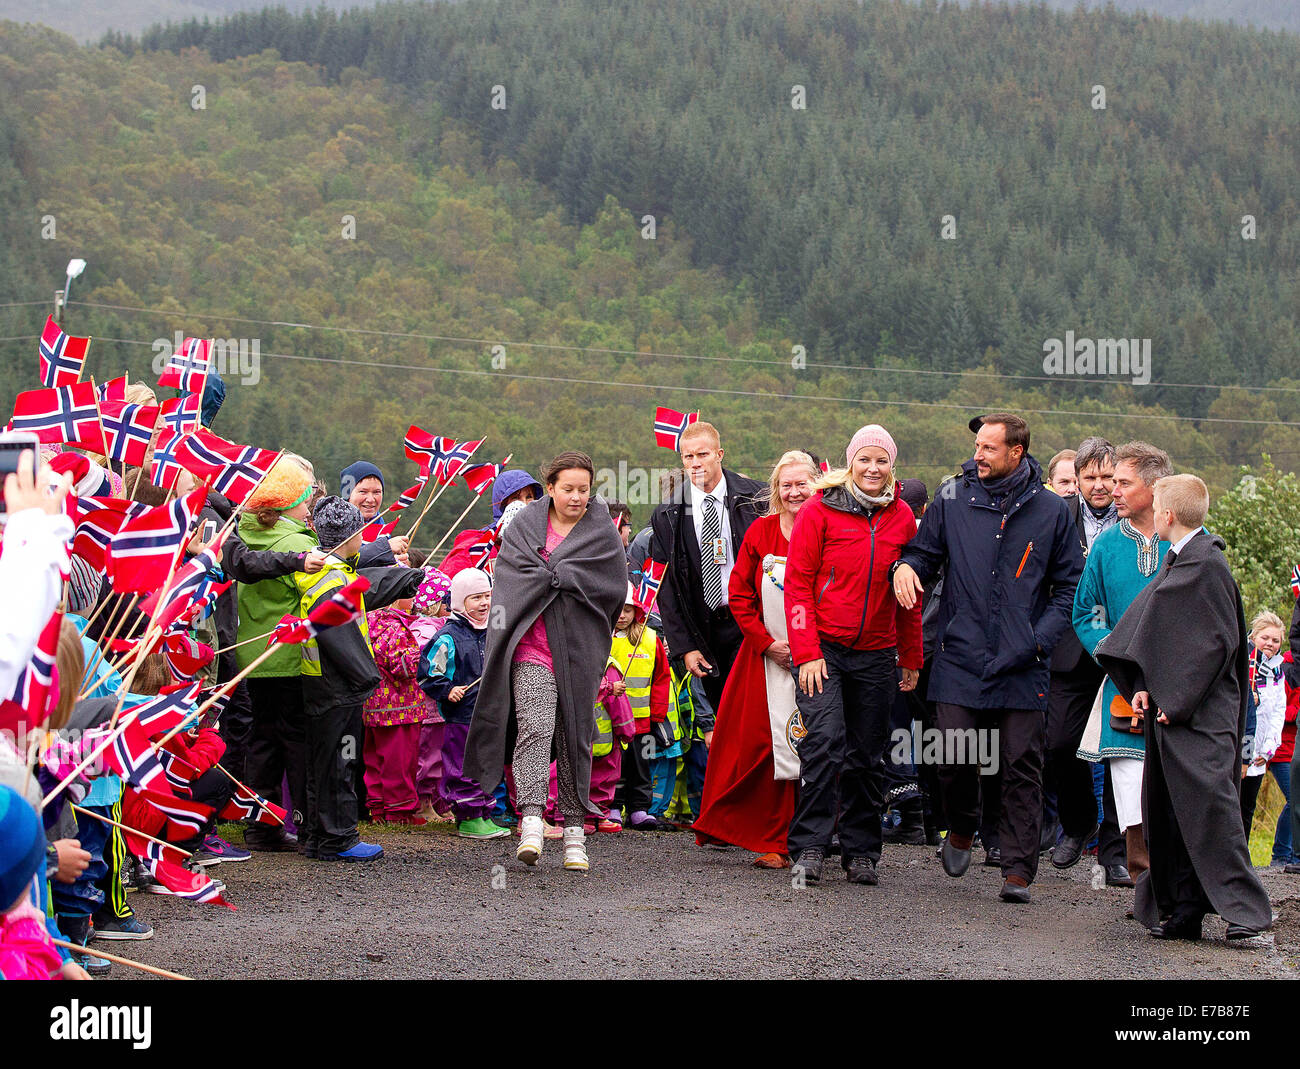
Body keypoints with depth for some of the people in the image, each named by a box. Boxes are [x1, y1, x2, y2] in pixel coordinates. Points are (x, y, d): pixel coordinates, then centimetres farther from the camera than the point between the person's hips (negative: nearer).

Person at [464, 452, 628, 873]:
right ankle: (531, 822, -26)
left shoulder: (603, 532, 8)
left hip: (579, 648, 1)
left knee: (575, 737, 5)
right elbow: (512, 574, -3)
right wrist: (568, 576, -10)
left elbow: (615, 585, -4)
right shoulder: (524, 525, 9)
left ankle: (574, 829, 12)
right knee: (535, 728, -17)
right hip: (532, 645, -1)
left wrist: (549, 574, -6)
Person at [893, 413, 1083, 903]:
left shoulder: (1050, 510, 5)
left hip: (1022, 665, 0)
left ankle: (1018, 869, 6)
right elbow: (924, 551, 15)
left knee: (1022, 766, -1)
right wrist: (906, 566, -10)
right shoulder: (951, 501, 5)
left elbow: (1068, 585, 9)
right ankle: (962, 829, 29)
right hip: (960, 659, 0)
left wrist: (1042, 638, -4)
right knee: (954, 759, -2)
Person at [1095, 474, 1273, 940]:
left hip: (1201, 713, -9)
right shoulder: (1175, 564, 16)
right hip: (1170, 706, 9)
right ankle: (1182, 911, 12)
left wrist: (1179, 701, -17)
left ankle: (1246, 909, -13)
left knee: (1208, 801, -15)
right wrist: (1145, 688, 6)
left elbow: (1220, 641, -16)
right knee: (1168, 809, 8)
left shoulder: (1207, 566, -12)